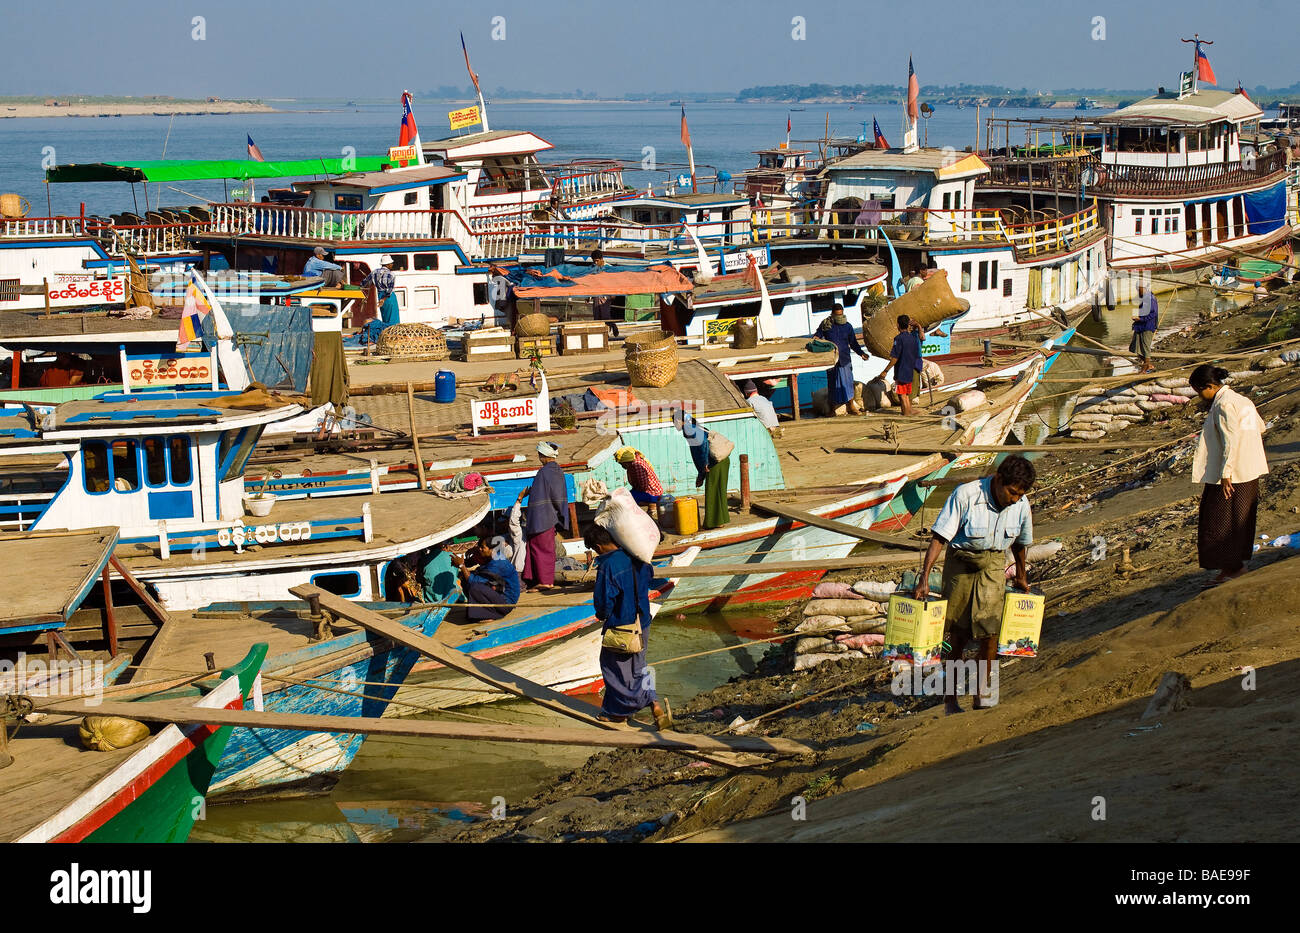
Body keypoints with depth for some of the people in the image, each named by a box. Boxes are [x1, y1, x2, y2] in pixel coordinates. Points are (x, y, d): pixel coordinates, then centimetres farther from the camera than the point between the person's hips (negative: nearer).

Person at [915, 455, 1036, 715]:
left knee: (989, 633, -8)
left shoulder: (1021, 504, -8)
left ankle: (981, 695, 7)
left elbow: (1019, 542, 12)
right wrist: (924, 578, -23)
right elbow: (939, 537, -19)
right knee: (956, 637, 3)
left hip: (993, 565, 3)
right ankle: (950, 698, 16)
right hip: (960, 563, -2)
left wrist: (1021, 575, 26)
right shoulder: (965, 495, -22)